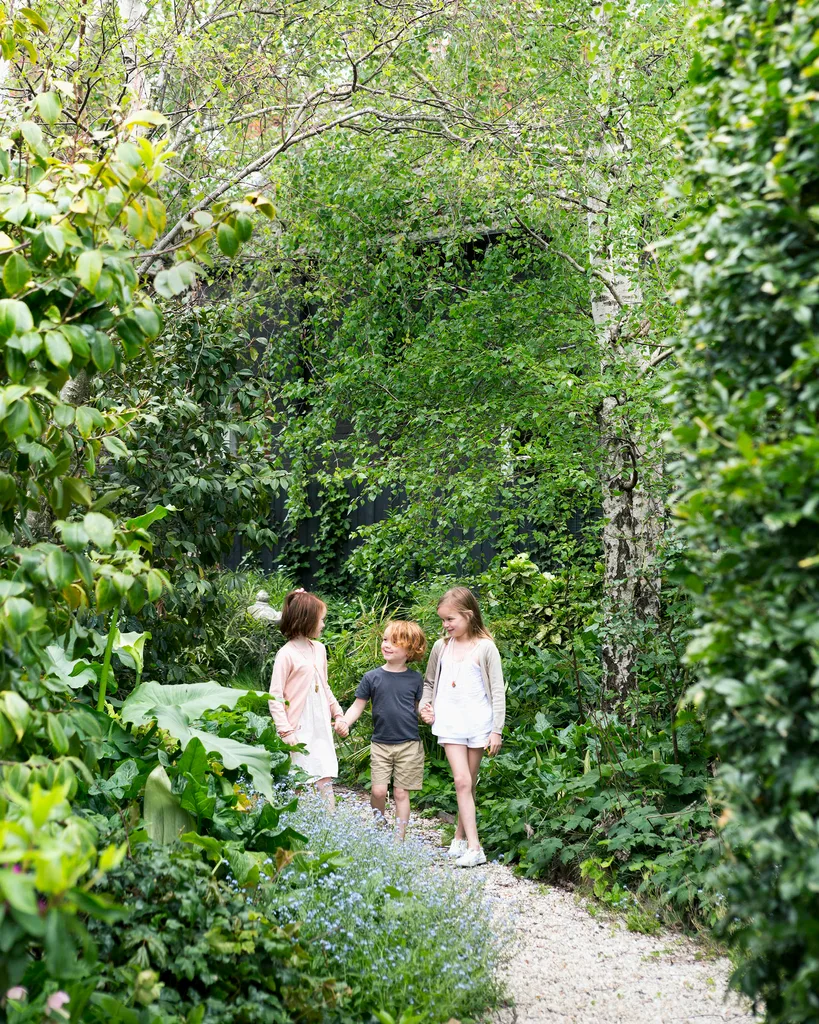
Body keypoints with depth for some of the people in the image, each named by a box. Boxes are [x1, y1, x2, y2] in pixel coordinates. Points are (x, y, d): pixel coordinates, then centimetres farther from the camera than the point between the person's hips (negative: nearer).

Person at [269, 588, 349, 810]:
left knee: (325, 783, 2)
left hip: (321, 730, 6)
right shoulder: (287, 654, -11)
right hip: (299, 731, -6)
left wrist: (338, 714, 18)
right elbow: (275, 698, -12)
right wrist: (286, 732, -18)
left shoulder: (319, 649, 11)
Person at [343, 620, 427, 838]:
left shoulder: (415, 678, 1)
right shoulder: (372, 677, 0)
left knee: (401, 793, 3)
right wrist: (343, 723, -10)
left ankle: (399, 839, 11)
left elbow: (420, 707, 9)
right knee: (378, 790, -7)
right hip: (380, 744, 0)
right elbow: (357, 706, 5)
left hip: (409, 745, 0)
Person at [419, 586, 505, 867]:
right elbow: (429, 682, 20)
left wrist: (497, 730, -8)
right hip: (450, 723, 2)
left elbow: (498, 691, -5)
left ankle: (460, 836, 24)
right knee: (462, 781, -9)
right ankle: (474, 847, -11)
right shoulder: (441, 647, 5)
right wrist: (424, 706, 3)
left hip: (478, 723, -2)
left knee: (470, 783, 8)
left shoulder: (485, 647, -6)